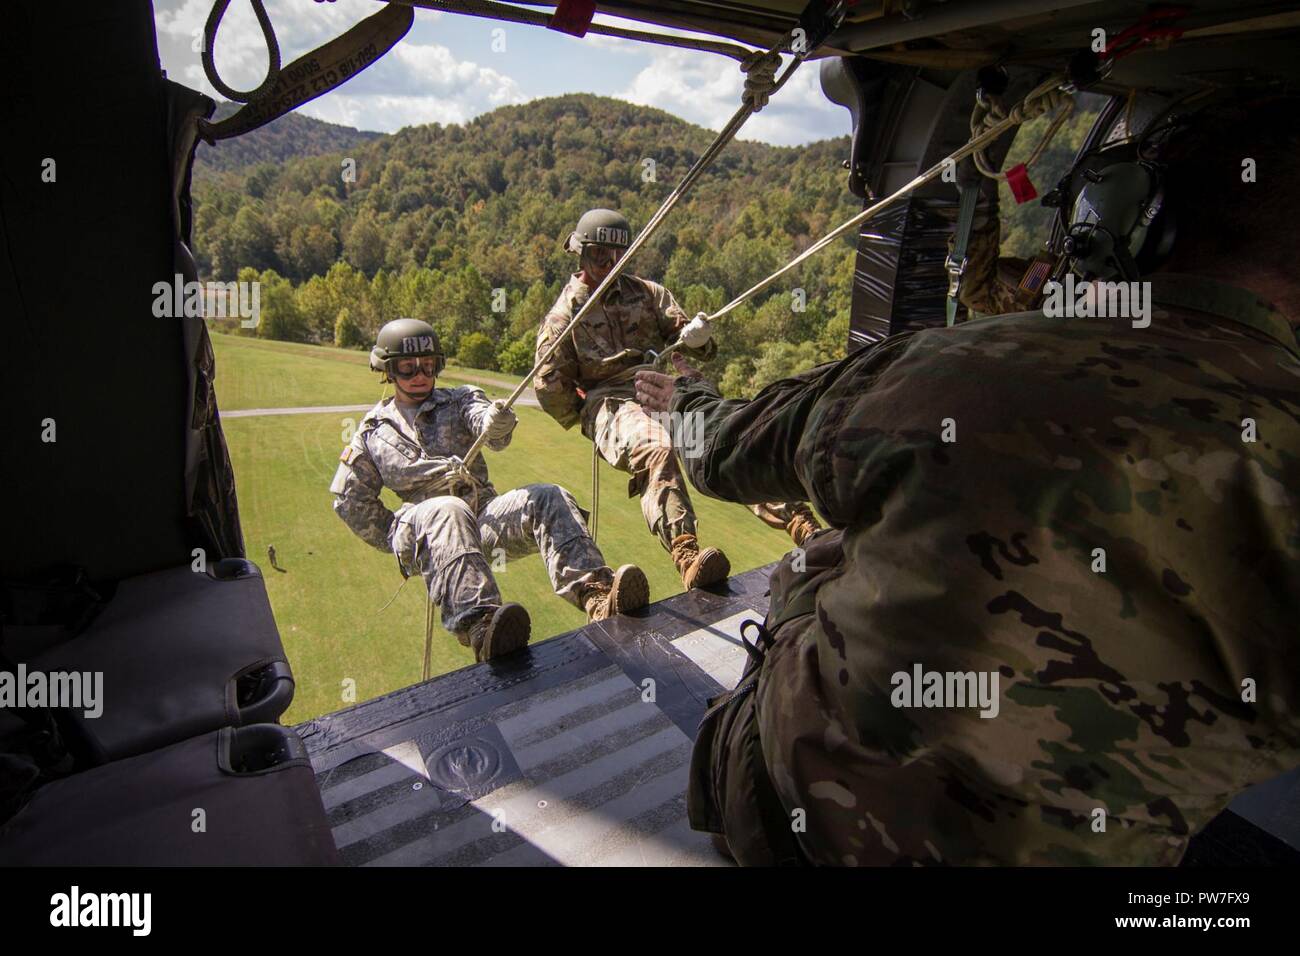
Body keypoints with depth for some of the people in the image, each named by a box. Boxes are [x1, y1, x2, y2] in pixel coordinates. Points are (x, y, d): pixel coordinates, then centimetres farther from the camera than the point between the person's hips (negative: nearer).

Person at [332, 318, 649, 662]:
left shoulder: (459, 401, 17)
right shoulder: (372, 431, 19)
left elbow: (483, 419, -8)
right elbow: (350, 501, 23)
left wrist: (496, 423, -33)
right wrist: (393, 540, 12)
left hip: (485, 517, 2)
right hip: (419, 528, -2)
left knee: (547, 499, -26)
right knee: (448, 511, -38)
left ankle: (594, 593, -50)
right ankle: (479, 624, -62)